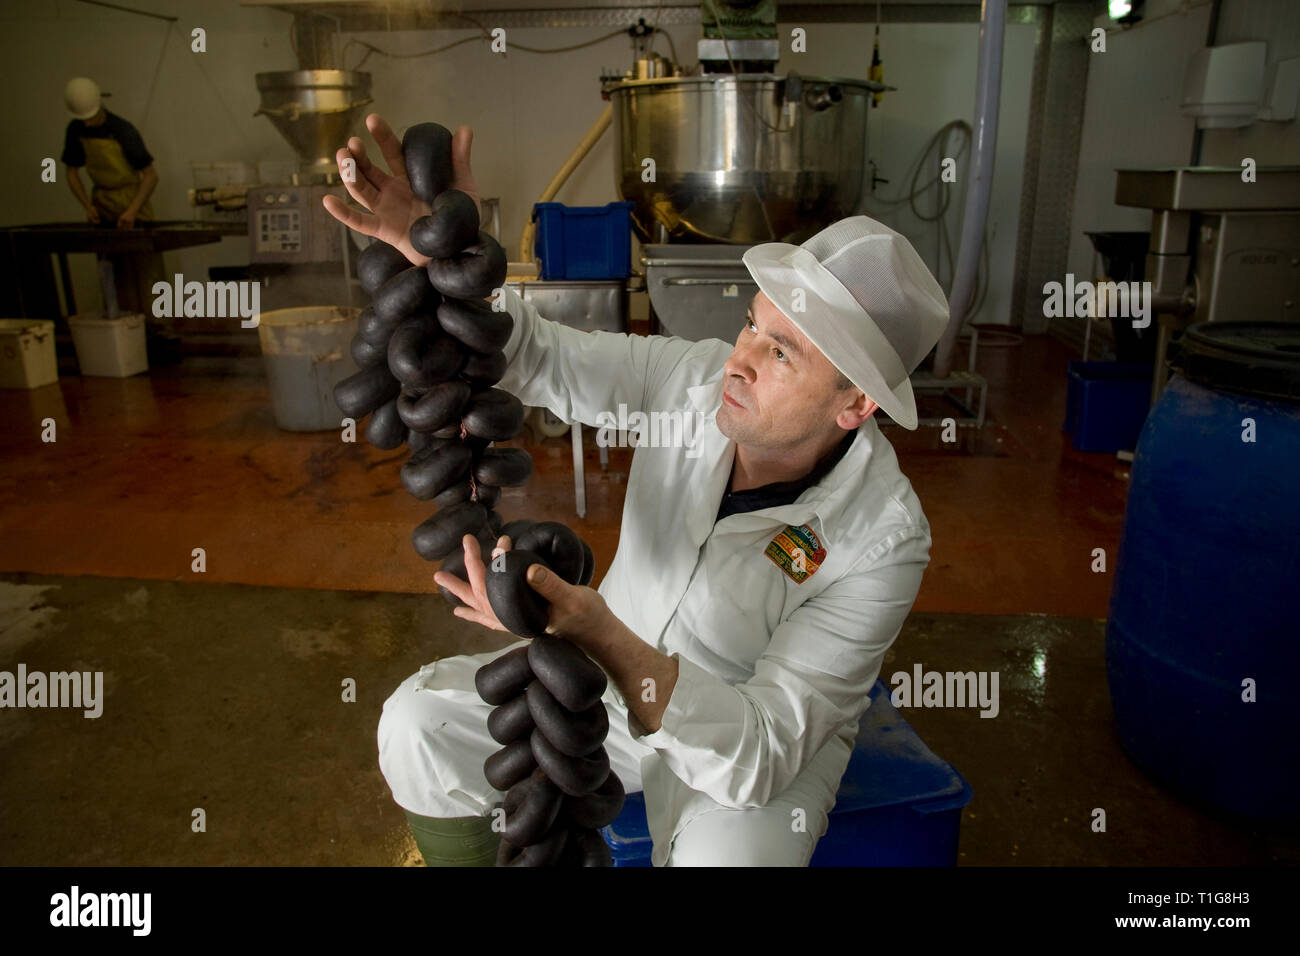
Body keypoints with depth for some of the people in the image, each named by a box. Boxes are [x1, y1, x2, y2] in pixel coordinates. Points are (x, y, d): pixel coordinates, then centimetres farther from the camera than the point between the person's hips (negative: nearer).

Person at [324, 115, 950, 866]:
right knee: (421, 723, -11)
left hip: (767, 728, -3)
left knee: (725, 856, -35)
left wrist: (600, 635, -48)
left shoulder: (882, 541, -29)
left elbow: (762, 754, -33)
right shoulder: (696, 378, -17)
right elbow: (538, 358, -9)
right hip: (620, 683, 4)